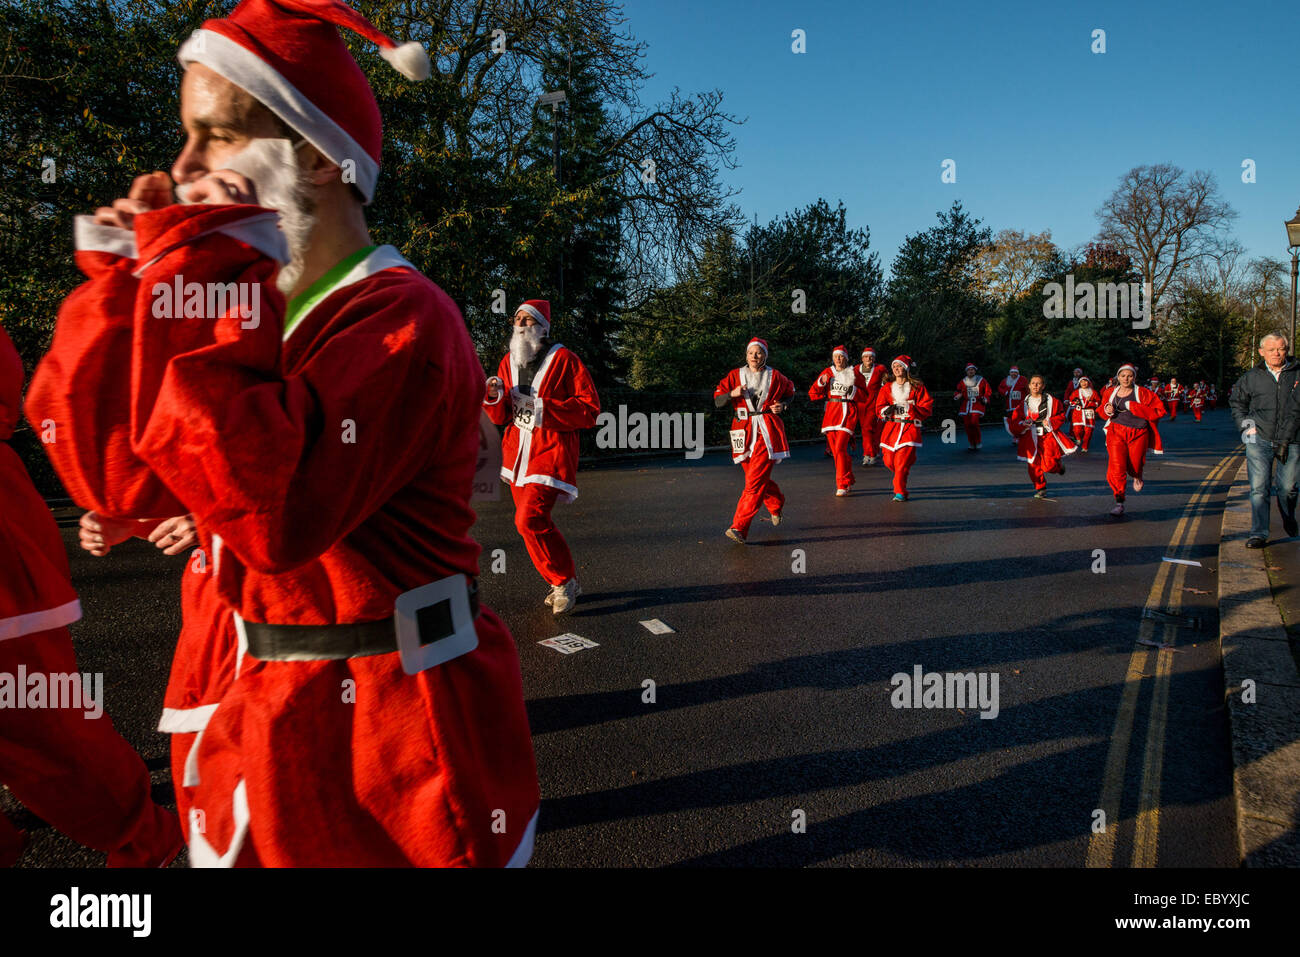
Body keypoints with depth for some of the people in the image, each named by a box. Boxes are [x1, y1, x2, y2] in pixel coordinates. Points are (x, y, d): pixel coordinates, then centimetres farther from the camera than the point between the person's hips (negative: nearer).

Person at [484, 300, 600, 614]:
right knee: (533, 522, 10)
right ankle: (565, 583, 27)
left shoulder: (563, 359, -7)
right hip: (517, 452, 7)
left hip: (550, 451, -7)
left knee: (529, 519, -17)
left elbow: (590, 409, -12)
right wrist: (495, 398, -8)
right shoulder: (508, 362, 11)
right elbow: (500, 417, 14)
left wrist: (543, 408, -17)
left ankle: (563, 583, 3)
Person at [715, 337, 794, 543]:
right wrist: (732, 394, -17)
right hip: (744, 431, 3)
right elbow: (717, 401, 3)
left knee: (755, 479, -13)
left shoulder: (774, 377, 6)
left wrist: (782, 406, 3)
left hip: (767, 431, -3)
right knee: (760, 477, 11)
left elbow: (790, 392, 24)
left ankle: (740, 528, -16)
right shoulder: (735, 376, 7)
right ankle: (777, 505, 43)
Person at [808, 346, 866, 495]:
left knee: (840, 448, -16)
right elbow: (813, 393, 8)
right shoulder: (827, 372, 11)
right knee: (835, 450, 7)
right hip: (831, 412, 4)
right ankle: (849, 480, 25)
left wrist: (854, 391, -7)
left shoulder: (854, 373, 7)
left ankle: (842, 485, -10)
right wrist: (821, 382, -9)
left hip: (847, 412, -4)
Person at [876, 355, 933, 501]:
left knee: (903, 461, -15)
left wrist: (912, 409, -16)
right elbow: (879, 409, 6)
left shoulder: (917, 387, 3)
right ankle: (902, 475, 35)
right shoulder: (887, 387, 11)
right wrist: (886, 410, -17)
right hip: (891, 428, 3)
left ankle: (900, 492, -5)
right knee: (889, 461, 2)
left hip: (910, 428, -3)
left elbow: (927, 409, 0)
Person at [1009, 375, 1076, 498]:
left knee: (1049, 466, -10)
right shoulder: (1024, 404, 7)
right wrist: (1023, 424, -12)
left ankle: (1059, 465, 28)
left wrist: (1051, 422, -9)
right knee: (1034, 465, -4)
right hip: (1031, 439, 2)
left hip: (1048, 436, -2)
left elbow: (1061, 416, 8)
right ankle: (1041, 489, 15)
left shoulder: (1051, 401, 2)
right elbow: (1015, 421, 7)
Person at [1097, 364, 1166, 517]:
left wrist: (1134, 407, -18)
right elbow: (1101, 410, 20)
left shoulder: (1143, 393, -6)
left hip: (1138, 434, -1)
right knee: (1116, 467, -13)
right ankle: (1119, 502, -4)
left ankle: (1137, 476, 49)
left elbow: (1159, 410, -10)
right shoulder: (1110, 393, 5)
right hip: (1116, 432, 1)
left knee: (1134, 466, 7)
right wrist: (1107, 411, -5)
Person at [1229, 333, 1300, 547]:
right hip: (1259, 441, 0)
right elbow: (1235, 401, 21)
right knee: (1258, 489, -3)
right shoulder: (1251, 377, 5)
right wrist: (1244, 424, 7)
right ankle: (1259, 534, 1)